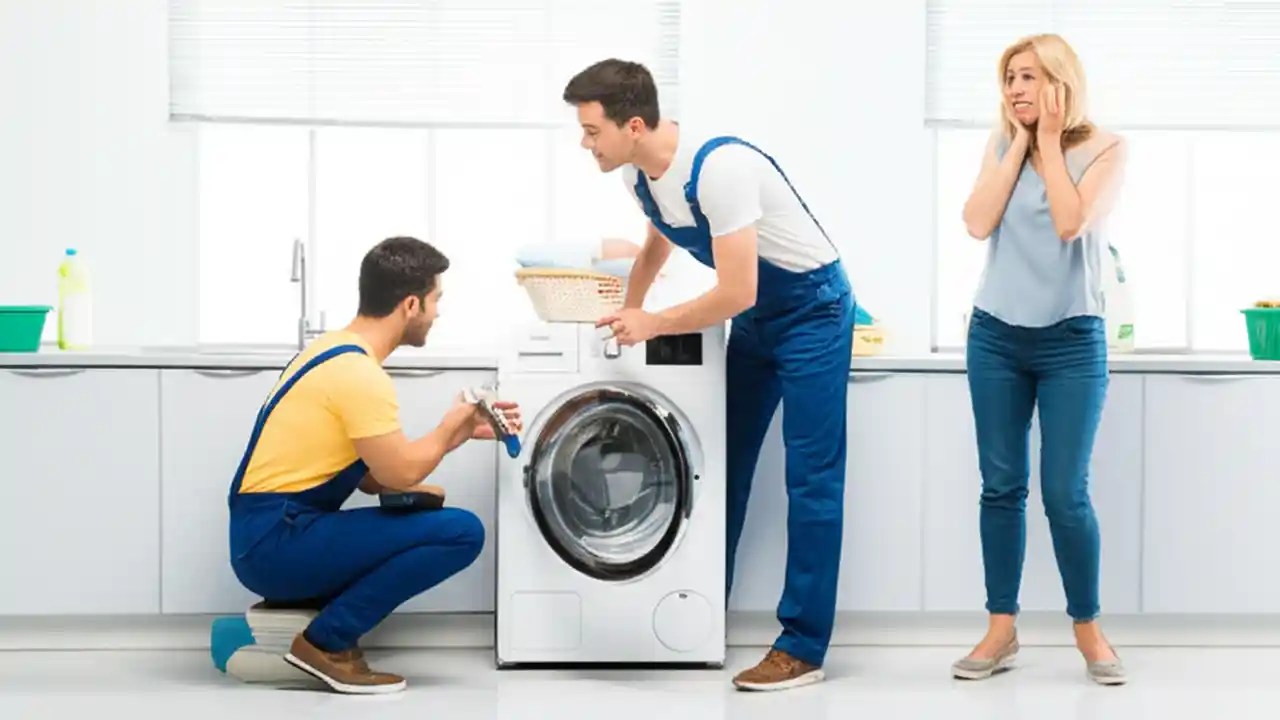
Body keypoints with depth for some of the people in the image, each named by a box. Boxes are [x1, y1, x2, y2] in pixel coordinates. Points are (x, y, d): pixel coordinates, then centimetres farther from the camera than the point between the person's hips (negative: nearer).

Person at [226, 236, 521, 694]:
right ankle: (327, 641, -9)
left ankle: (292, 607, 13)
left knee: (423, 517, 25)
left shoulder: (337, 352, 14)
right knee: (461, 532, -15)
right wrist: (452, 427, 1)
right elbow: (400, 473, -17)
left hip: (267, 537, 10)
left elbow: (372, 474, 16)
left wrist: (461, 432, 13)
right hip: (278, 541, -10)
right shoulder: (358, 373, -17)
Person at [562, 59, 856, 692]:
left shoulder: (719, 168, -32)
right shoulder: (638, 175, -6)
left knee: (811, 478, -7)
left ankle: (803, 647, -4)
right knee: (723, 466, 11)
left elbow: (734, 294, -30)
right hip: (753, 317, 8)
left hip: (812, 309, -8)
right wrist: (628, 312, 7)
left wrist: (653, 324, -18)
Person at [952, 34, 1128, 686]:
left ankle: (1087, 625, 14)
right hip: (996, 336, 3)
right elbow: (978, 223, -9)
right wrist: (1019, 142, -8)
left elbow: (1072, 223, -19)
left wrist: (1049, 140, -12)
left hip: (1071, 341, -3)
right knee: (1001, 485, 6)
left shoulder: (1103, 148, -5)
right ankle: (1002, 628, 14)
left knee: (1065, 494, -4)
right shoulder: (1001, 144, 5)